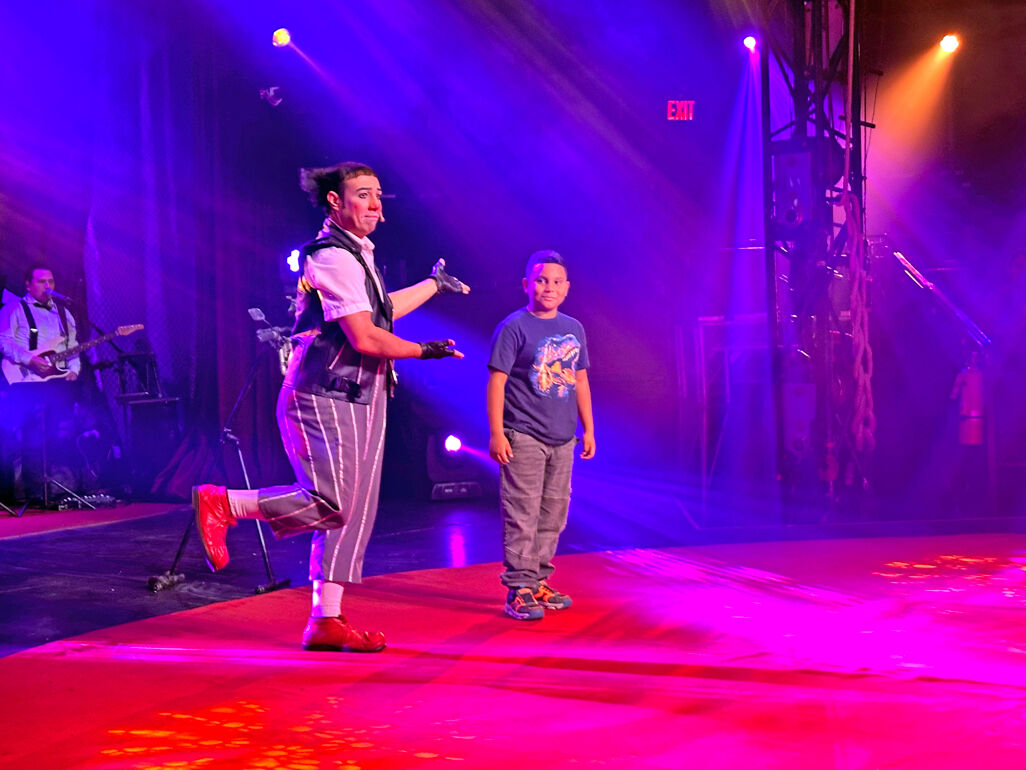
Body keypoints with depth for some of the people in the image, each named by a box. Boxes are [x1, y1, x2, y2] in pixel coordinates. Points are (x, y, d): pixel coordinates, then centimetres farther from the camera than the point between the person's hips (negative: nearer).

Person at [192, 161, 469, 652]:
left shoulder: (356, 253, 17)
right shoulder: (334, 257, -14)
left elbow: (380, 311, 35)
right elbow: (365, 338, -21)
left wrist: (434, 284, 45)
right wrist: (426, 350, -8)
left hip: (357, 400, 10)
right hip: (324, 397, -10)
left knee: (353, 512, 7)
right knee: (330, 502, -18)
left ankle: (326, 622, 11)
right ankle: (220, 504, -2)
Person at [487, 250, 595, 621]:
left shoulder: (573, 329, 12)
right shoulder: (514, 327, -7)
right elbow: (496, 381, -8)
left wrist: (588, 429, 17)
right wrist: (496, 433, -13)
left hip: (562, 438, 6)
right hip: (523, 437, -6)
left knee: (553, 514, 11)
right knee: (521, 514, -6)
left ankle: (539, 582, 22)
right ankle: (518, 589, -1)